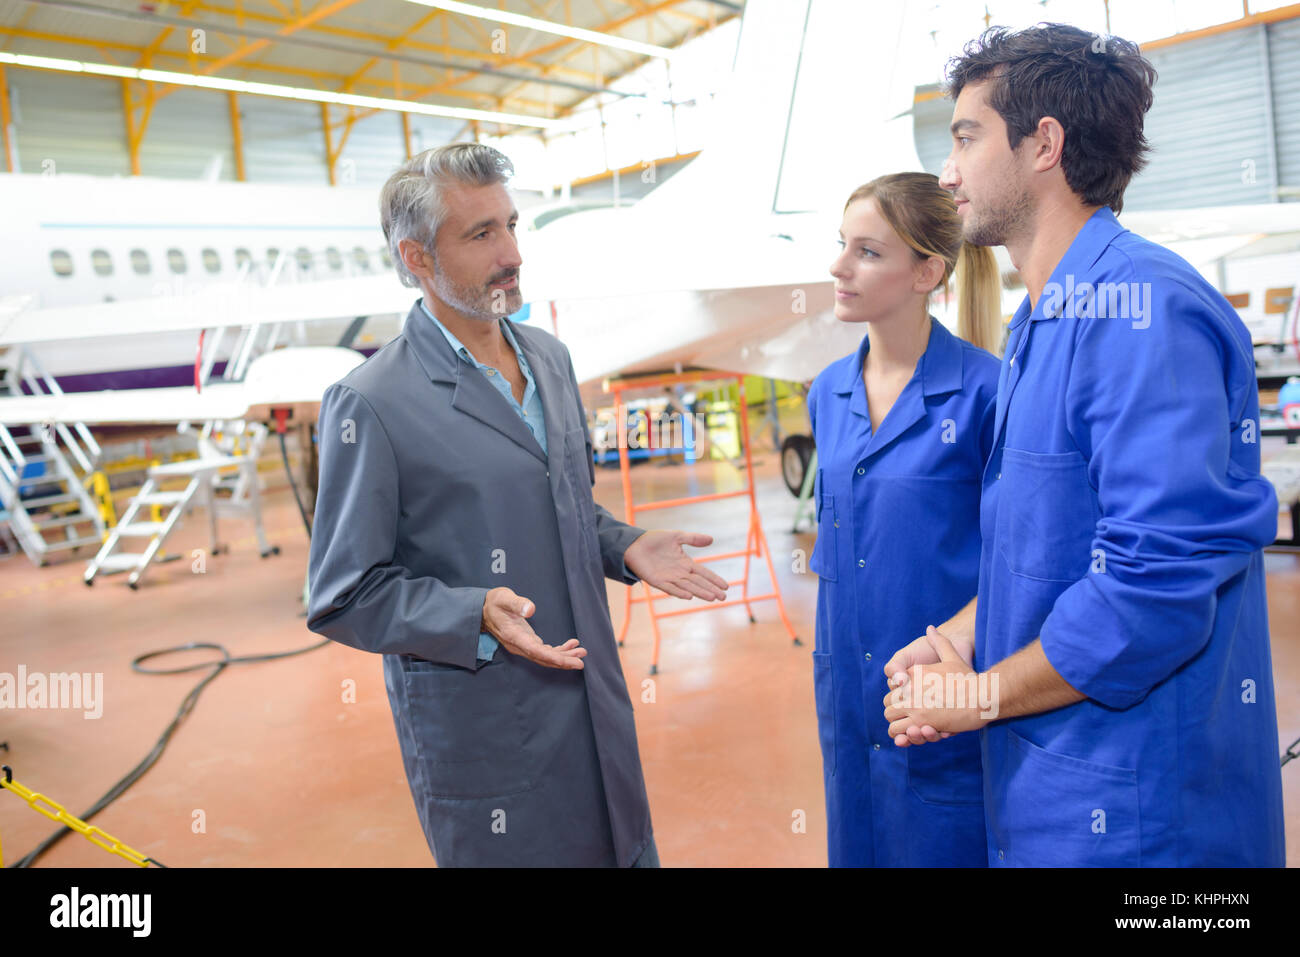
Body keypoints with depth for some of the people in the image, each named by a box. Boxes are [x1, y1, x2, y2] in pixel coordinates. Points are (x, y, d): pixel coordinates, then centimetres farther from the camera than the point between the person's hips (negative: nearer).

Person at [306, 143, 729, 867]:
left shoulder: (550, 357, 5)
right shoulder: (371, 405, -17)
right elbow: (343, 599, -13)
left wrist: (625, 547, -1)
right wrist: (476, 616, -26)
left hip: (595, 702, 6)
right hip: (481, 734, -6)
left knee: (627, 850, 21)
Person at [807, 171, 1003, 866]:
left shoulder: (984, 391, -14)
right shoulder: (828, 392, 5)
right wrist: (828, 658, 13)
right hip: (849, 695, 6)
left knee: (947, 847, 12)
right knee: (858, 845, 20)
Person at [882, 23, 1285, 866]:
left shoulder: (1141, 308, -21)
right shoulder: (1040, 322, 10)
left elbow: (1161, 581, -28)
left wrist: (980, 697, -15)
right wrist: (957, 639, 0)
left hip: (1134, 806, -8)